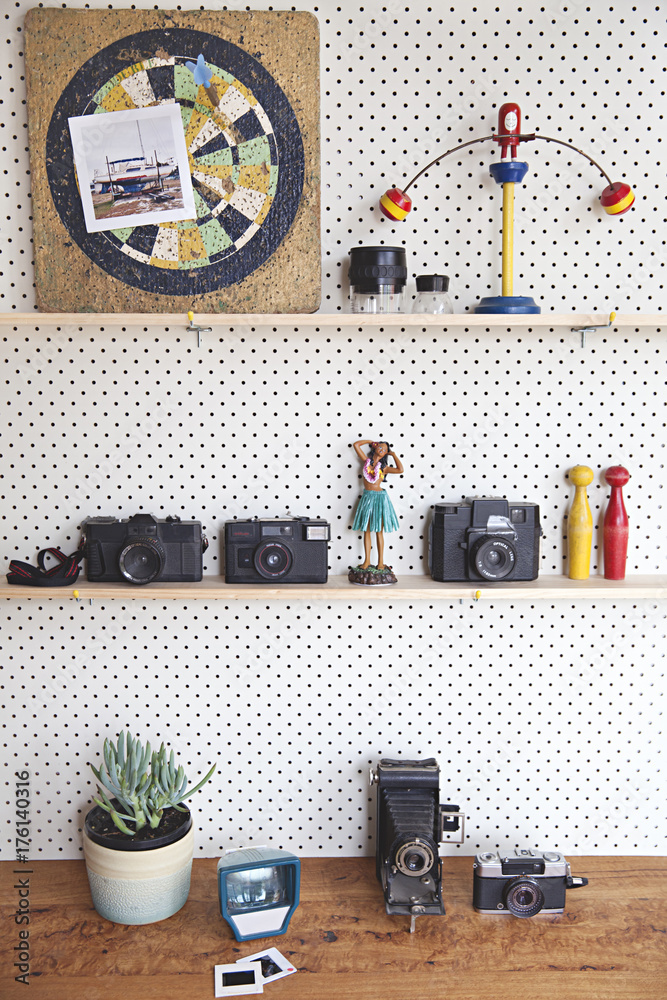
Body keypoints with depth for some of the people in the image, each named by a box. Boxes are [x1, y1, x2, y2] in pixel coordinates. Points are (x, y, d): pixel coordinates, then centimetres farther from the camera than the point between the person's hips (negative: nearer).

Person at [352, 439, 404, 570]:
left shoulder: (383, 467, 3)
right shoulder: (366, 461, 8)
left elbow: (400, 470, -13)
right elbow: (356, 445, 9)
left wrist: (393, 454, 0)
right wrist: (370, 441, 16)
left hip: (379, 497, -2)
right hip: (366, 497, 2)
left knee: (379, 531, 2)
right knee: (366, 530, 4)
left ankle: (381, 561, 6)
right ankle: (367, 560, 10)